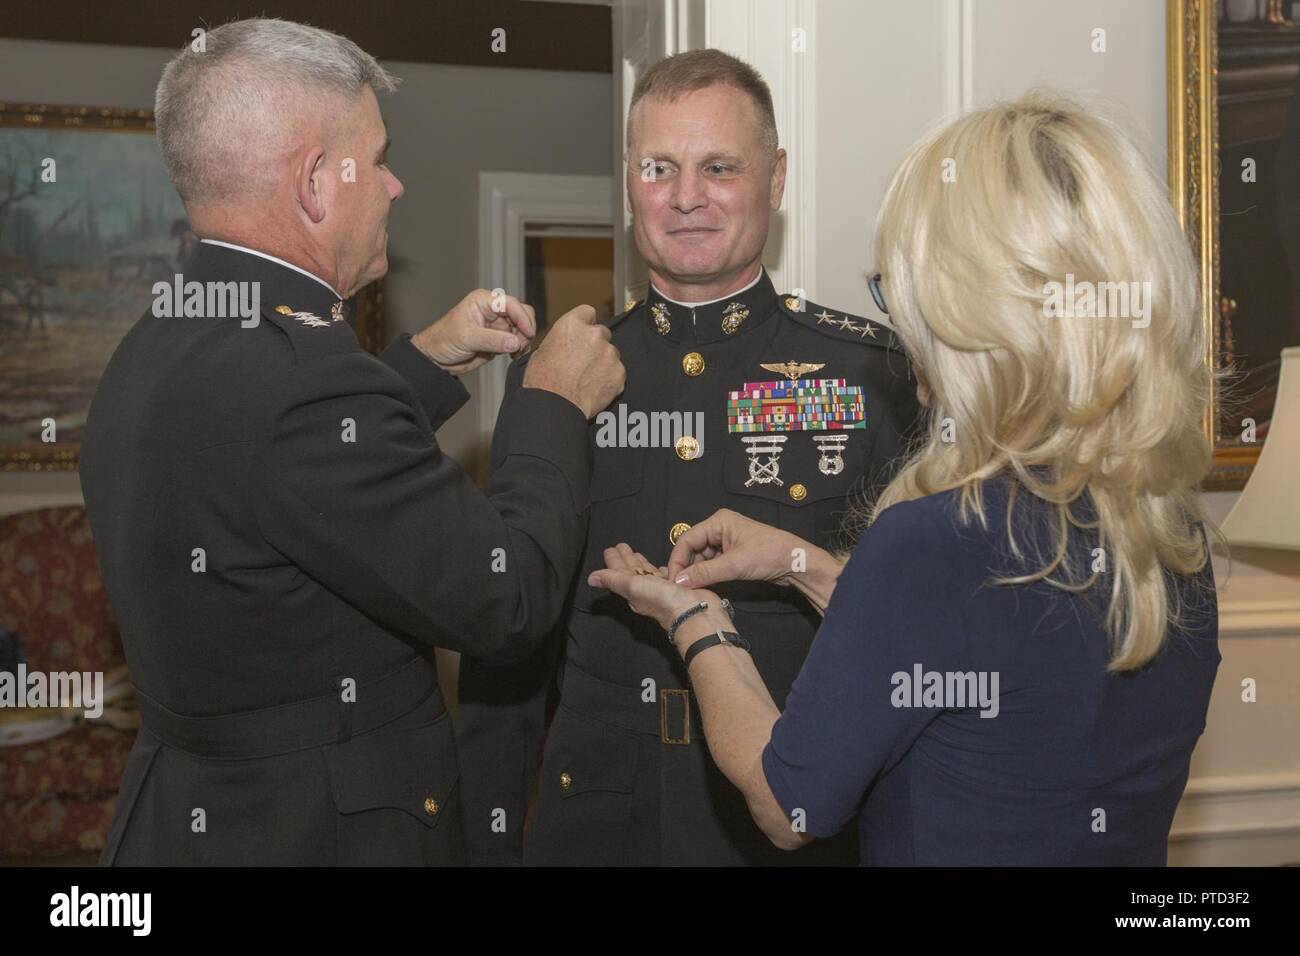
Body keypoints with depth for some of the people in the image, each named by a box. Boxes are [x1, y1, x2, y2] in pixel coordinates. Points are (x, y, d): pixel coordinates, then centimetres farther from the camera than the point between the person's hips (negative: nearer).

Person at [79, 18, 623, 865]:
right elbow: (507, 596, -22)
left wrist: (427, 361, 12)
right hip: (328, 833, -9)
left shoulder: (156, 349, 1)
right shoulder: (304, 381, -28)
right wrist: (556, 403, -7)